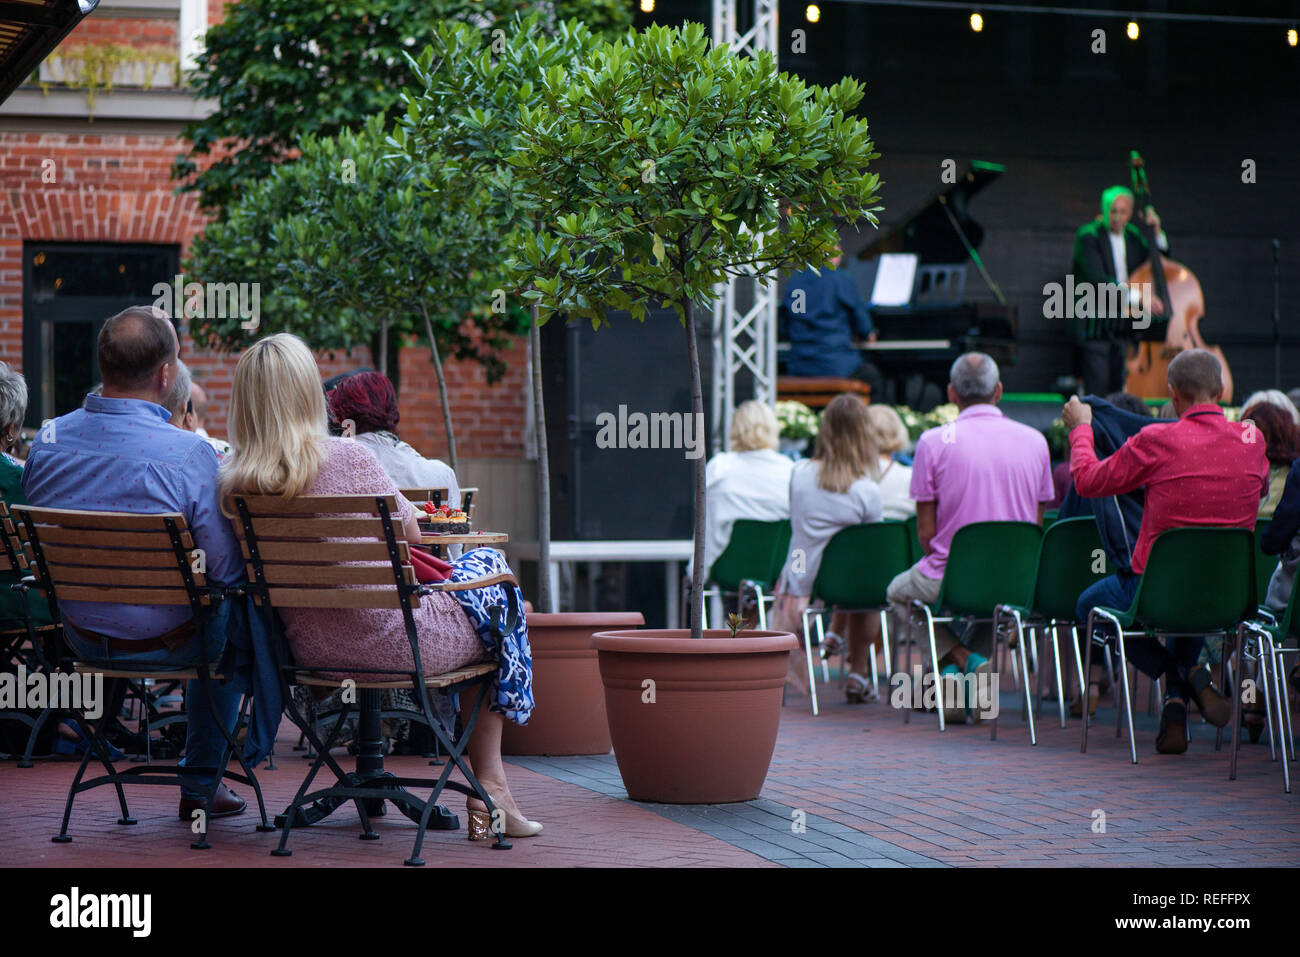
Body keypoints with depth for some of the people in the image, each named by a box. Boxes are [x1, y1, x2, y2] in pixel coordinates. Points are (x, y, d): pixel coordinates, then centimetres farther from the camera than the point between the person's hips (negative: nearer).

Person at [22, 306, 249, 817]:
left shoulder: (47, 442, -9)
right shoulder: (189, 454, -25)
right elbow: (227, 569, -21)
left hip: (78, 635, 5)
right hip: (162, 642, -5)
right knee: (228, 626, 30)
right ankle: (200, 785, 34)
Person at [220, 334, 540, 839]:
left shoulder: (232, 482, -6)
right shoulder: (349, 457, -18)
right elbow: (411, 532, -3)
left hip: (311, 651, 6)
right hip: (394, 644, -6)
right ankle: (491, 788, 23)